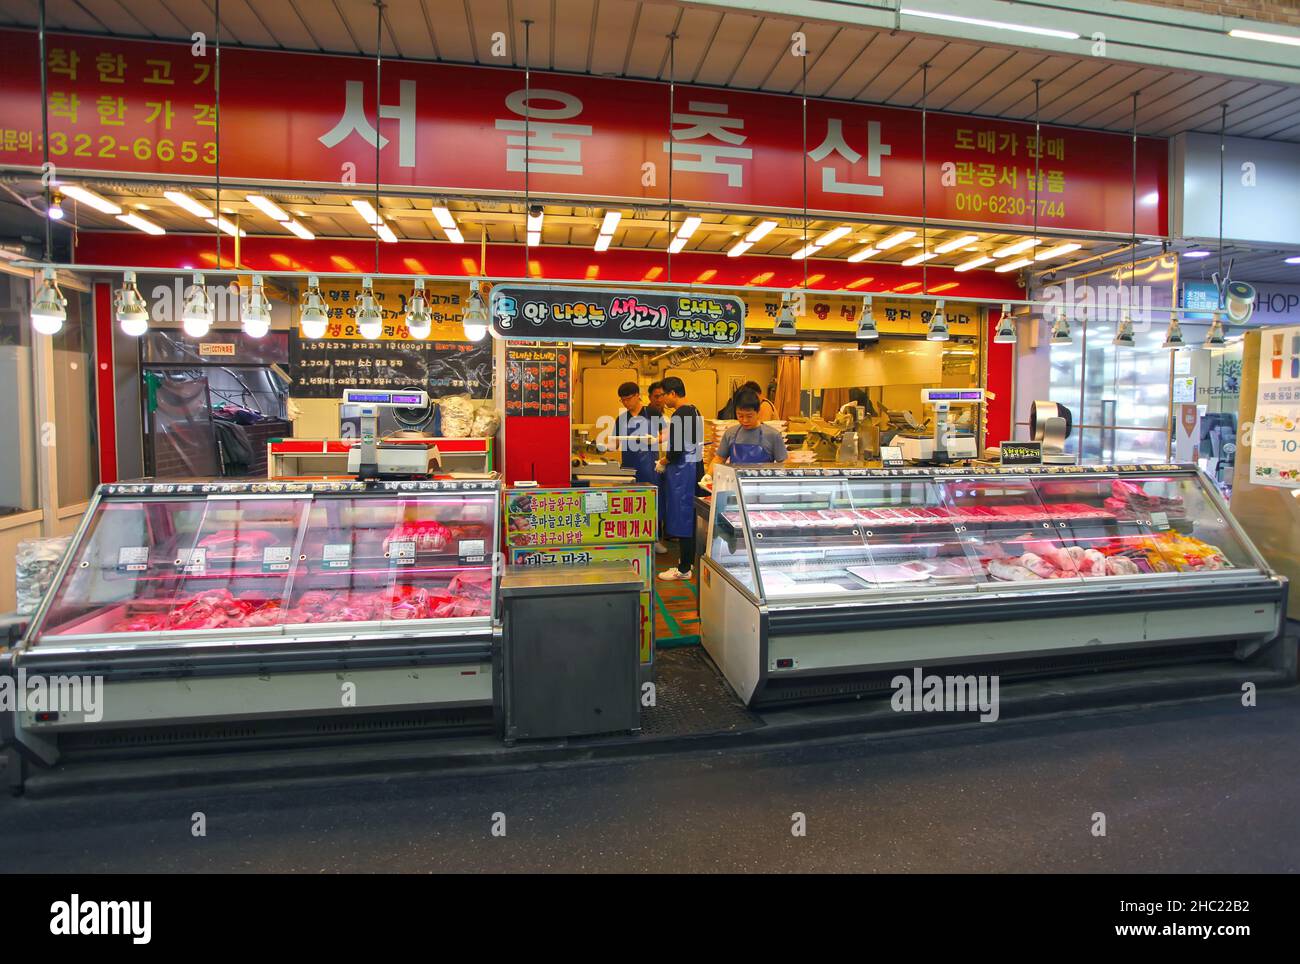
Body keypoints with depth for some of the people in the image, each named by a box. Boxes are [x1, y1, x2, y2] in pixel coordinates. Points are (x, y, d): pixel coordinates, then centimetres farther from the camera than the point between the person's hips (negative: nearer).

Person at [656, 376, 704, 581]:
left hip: (682, 470, -10)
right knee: (690, 516, 16)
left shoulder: (679, 416, -18)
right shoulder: (694, 411, 12)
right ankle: (689, 560, 26)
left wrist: (663, 462, -4)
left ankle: (684, 569, 3)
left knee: (682, 518, -4)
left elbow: (676, 451, -22)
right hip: (696, 466, 10)